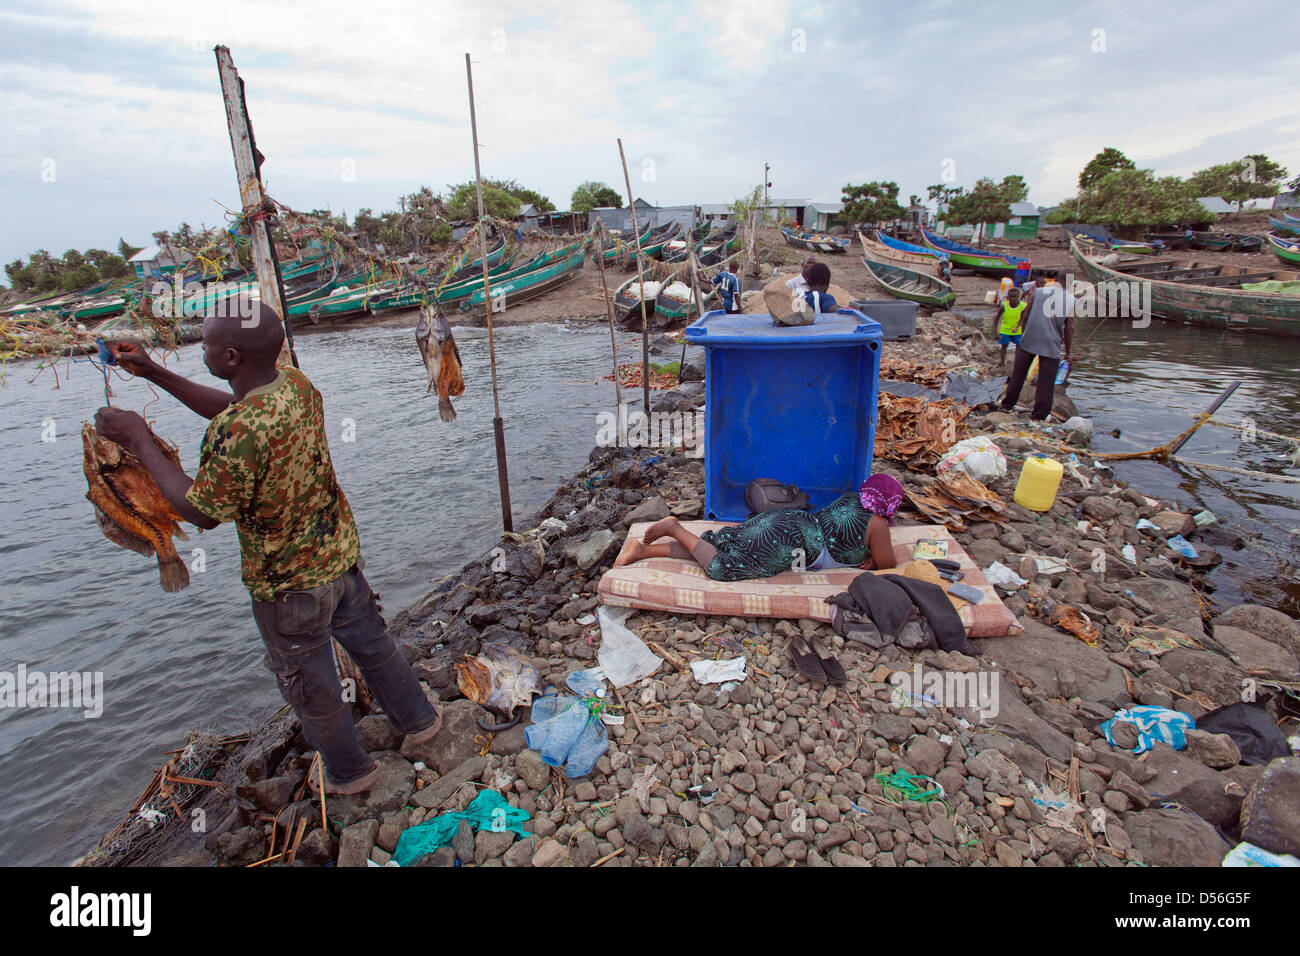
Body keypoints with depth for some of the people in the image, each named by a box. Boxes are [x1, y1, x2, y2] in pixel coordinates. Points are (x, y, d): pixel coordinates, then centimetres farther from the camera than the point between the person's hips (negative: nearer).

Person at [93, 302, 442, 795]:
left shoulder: (237, 434, -33)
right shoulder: (296, 384, -8)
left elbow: (200, 512, -17)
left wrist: (140, 441, -11)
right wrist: (154, 373, 10)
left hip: (288, 582, -7)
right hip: (340, 551, 7)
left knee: (309, 681, 18)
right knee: (370, 642, 26)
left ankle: (348, 771, 40)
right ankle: (418, 720, 46)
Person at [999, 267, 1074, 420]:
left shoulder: (1038, 292, 0)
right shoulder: (1071, 300, -1)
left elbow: (1026, 315, 1)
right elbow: (1069, 328, -1)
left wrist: (1023, 335, 15)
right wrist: (1067, 351, 8)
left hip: (1029, 340, 1)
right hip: (1052, 346, -1)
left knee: (1018, 375, 15)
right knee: (1046, 383, 7)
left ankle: (1007, 405, 25)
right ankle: (1039, 415, 12)